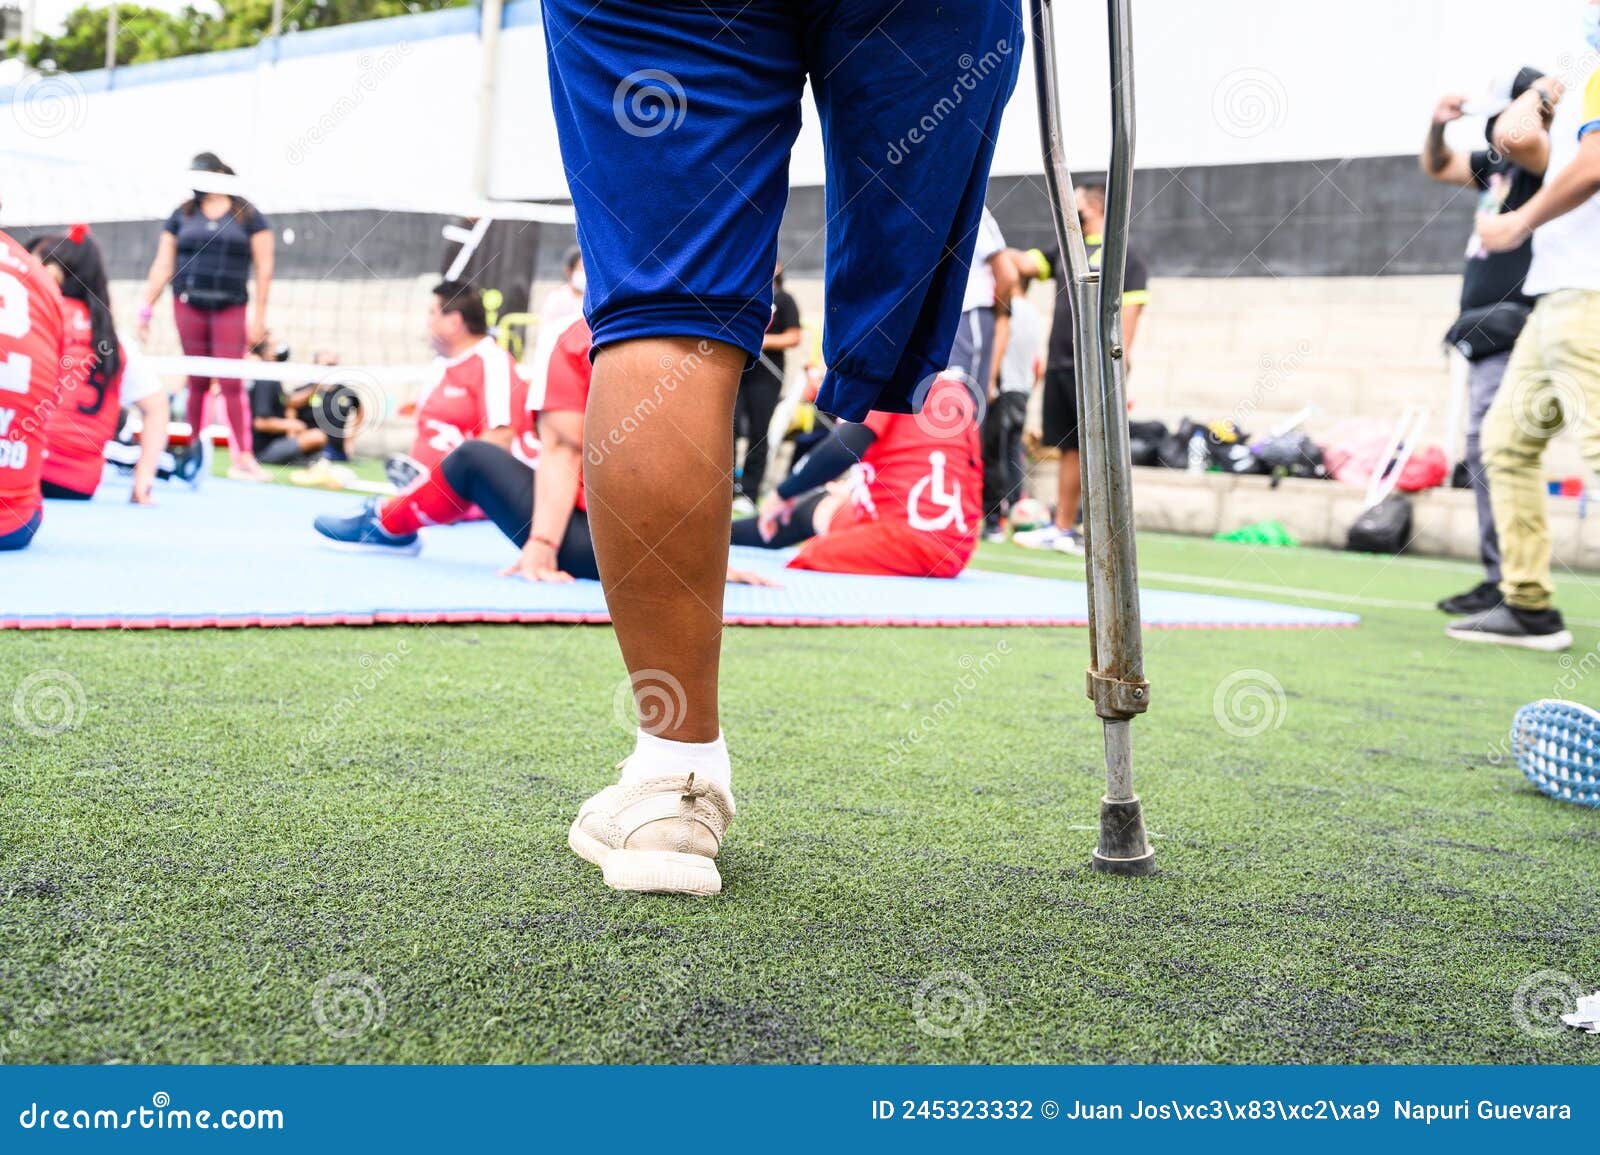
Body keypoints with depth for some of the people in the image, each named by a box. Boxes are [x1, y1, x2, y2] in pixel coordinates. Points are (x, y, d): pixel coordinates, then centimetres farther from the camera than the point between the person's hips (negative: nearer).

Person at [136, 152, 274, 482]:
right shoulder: (182, 214, 11)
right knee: (197, 382, 2)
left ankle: (243, 458, -10)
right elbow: (163, 266, 11)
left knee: (232, 383, -9)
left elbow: (264, 267, 2)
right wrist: (146, 309, 6)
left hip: (231, 309, -2)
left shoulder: (248, 215, 5)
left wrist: (258, 314, -4)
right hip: (189, 305, 2)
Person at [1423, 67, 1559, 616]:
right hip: (1488, 340, 10)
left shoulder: (1544, 158, -9)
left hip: (1513, 336, -10)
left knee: (1494, 451, -14)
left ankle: (1508, 585, -13)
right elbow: (1438, 167, 33)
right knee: (1485, 453, 12)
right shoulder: (1498, 165, 18)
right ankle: (1503, 581, 17)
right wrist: (1439, 123, 13)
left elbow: (1514, 134, -31)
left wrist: (1538, 93, -11)